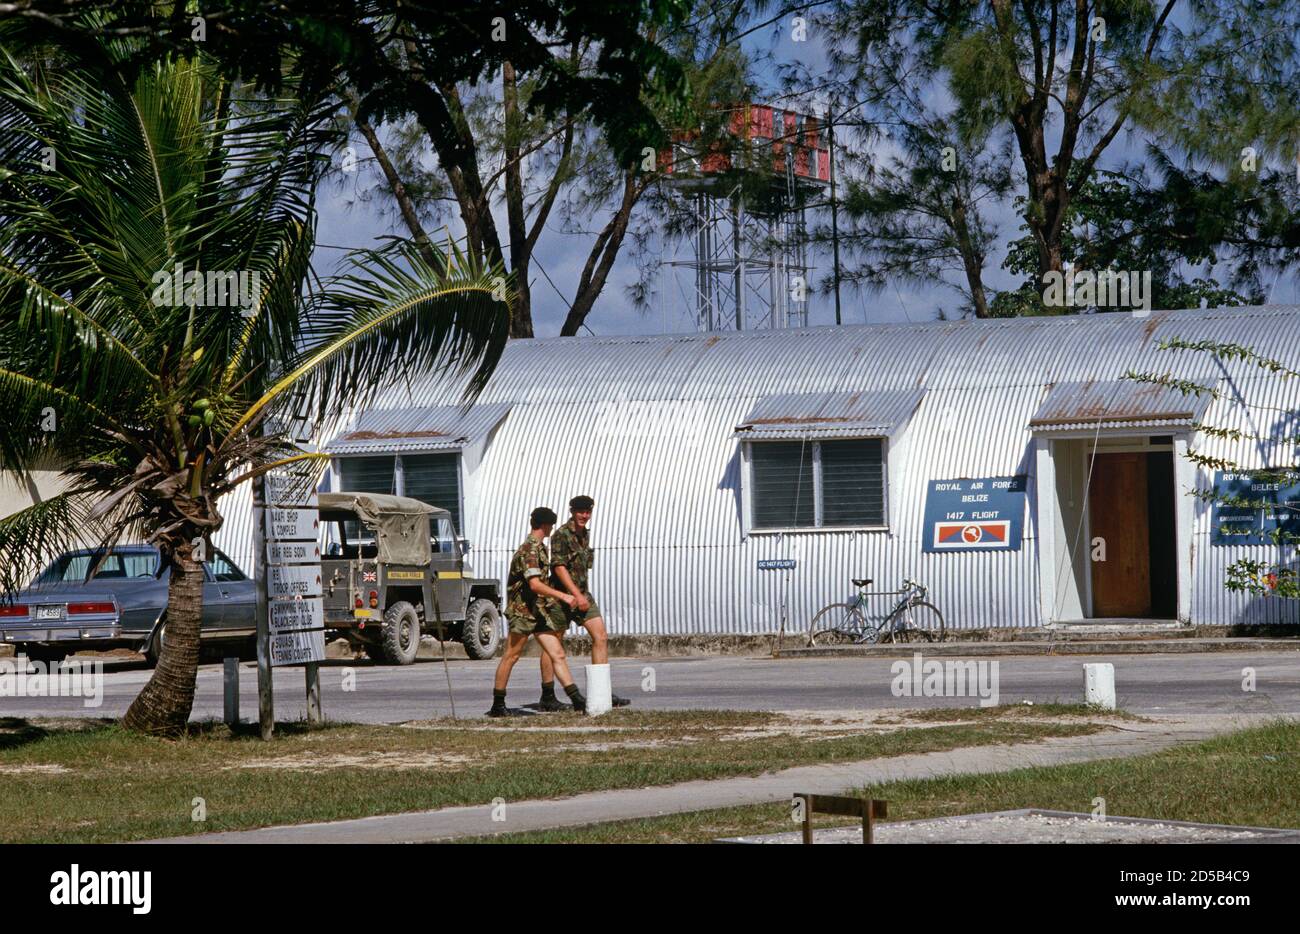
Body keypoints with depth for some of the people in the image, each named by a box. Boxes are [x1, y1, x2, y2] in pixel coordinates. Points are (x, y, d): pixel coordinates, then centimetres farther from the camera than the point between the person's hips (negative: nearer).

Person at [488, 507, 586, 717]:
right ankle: (497, 705, 7)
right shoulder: (530, 550, -17)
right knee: (511, 656, -1)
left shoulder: (539, 548, 15)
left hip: (539, 610, 9)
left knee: (557, 654, 0)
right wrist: (562, 596, -27)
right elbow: (535, 584, -27)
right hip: (522, 609, -9)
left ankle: (577, 700, -5)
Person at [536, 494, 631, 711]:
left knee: (600, 636, -3)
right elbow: (559, 567, -19)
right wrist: (577, 595, -24)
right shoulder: (561, 535, -12)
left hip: (582, 594, 8)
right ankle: (547, 697, 8)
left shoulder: (585, 534, 13)